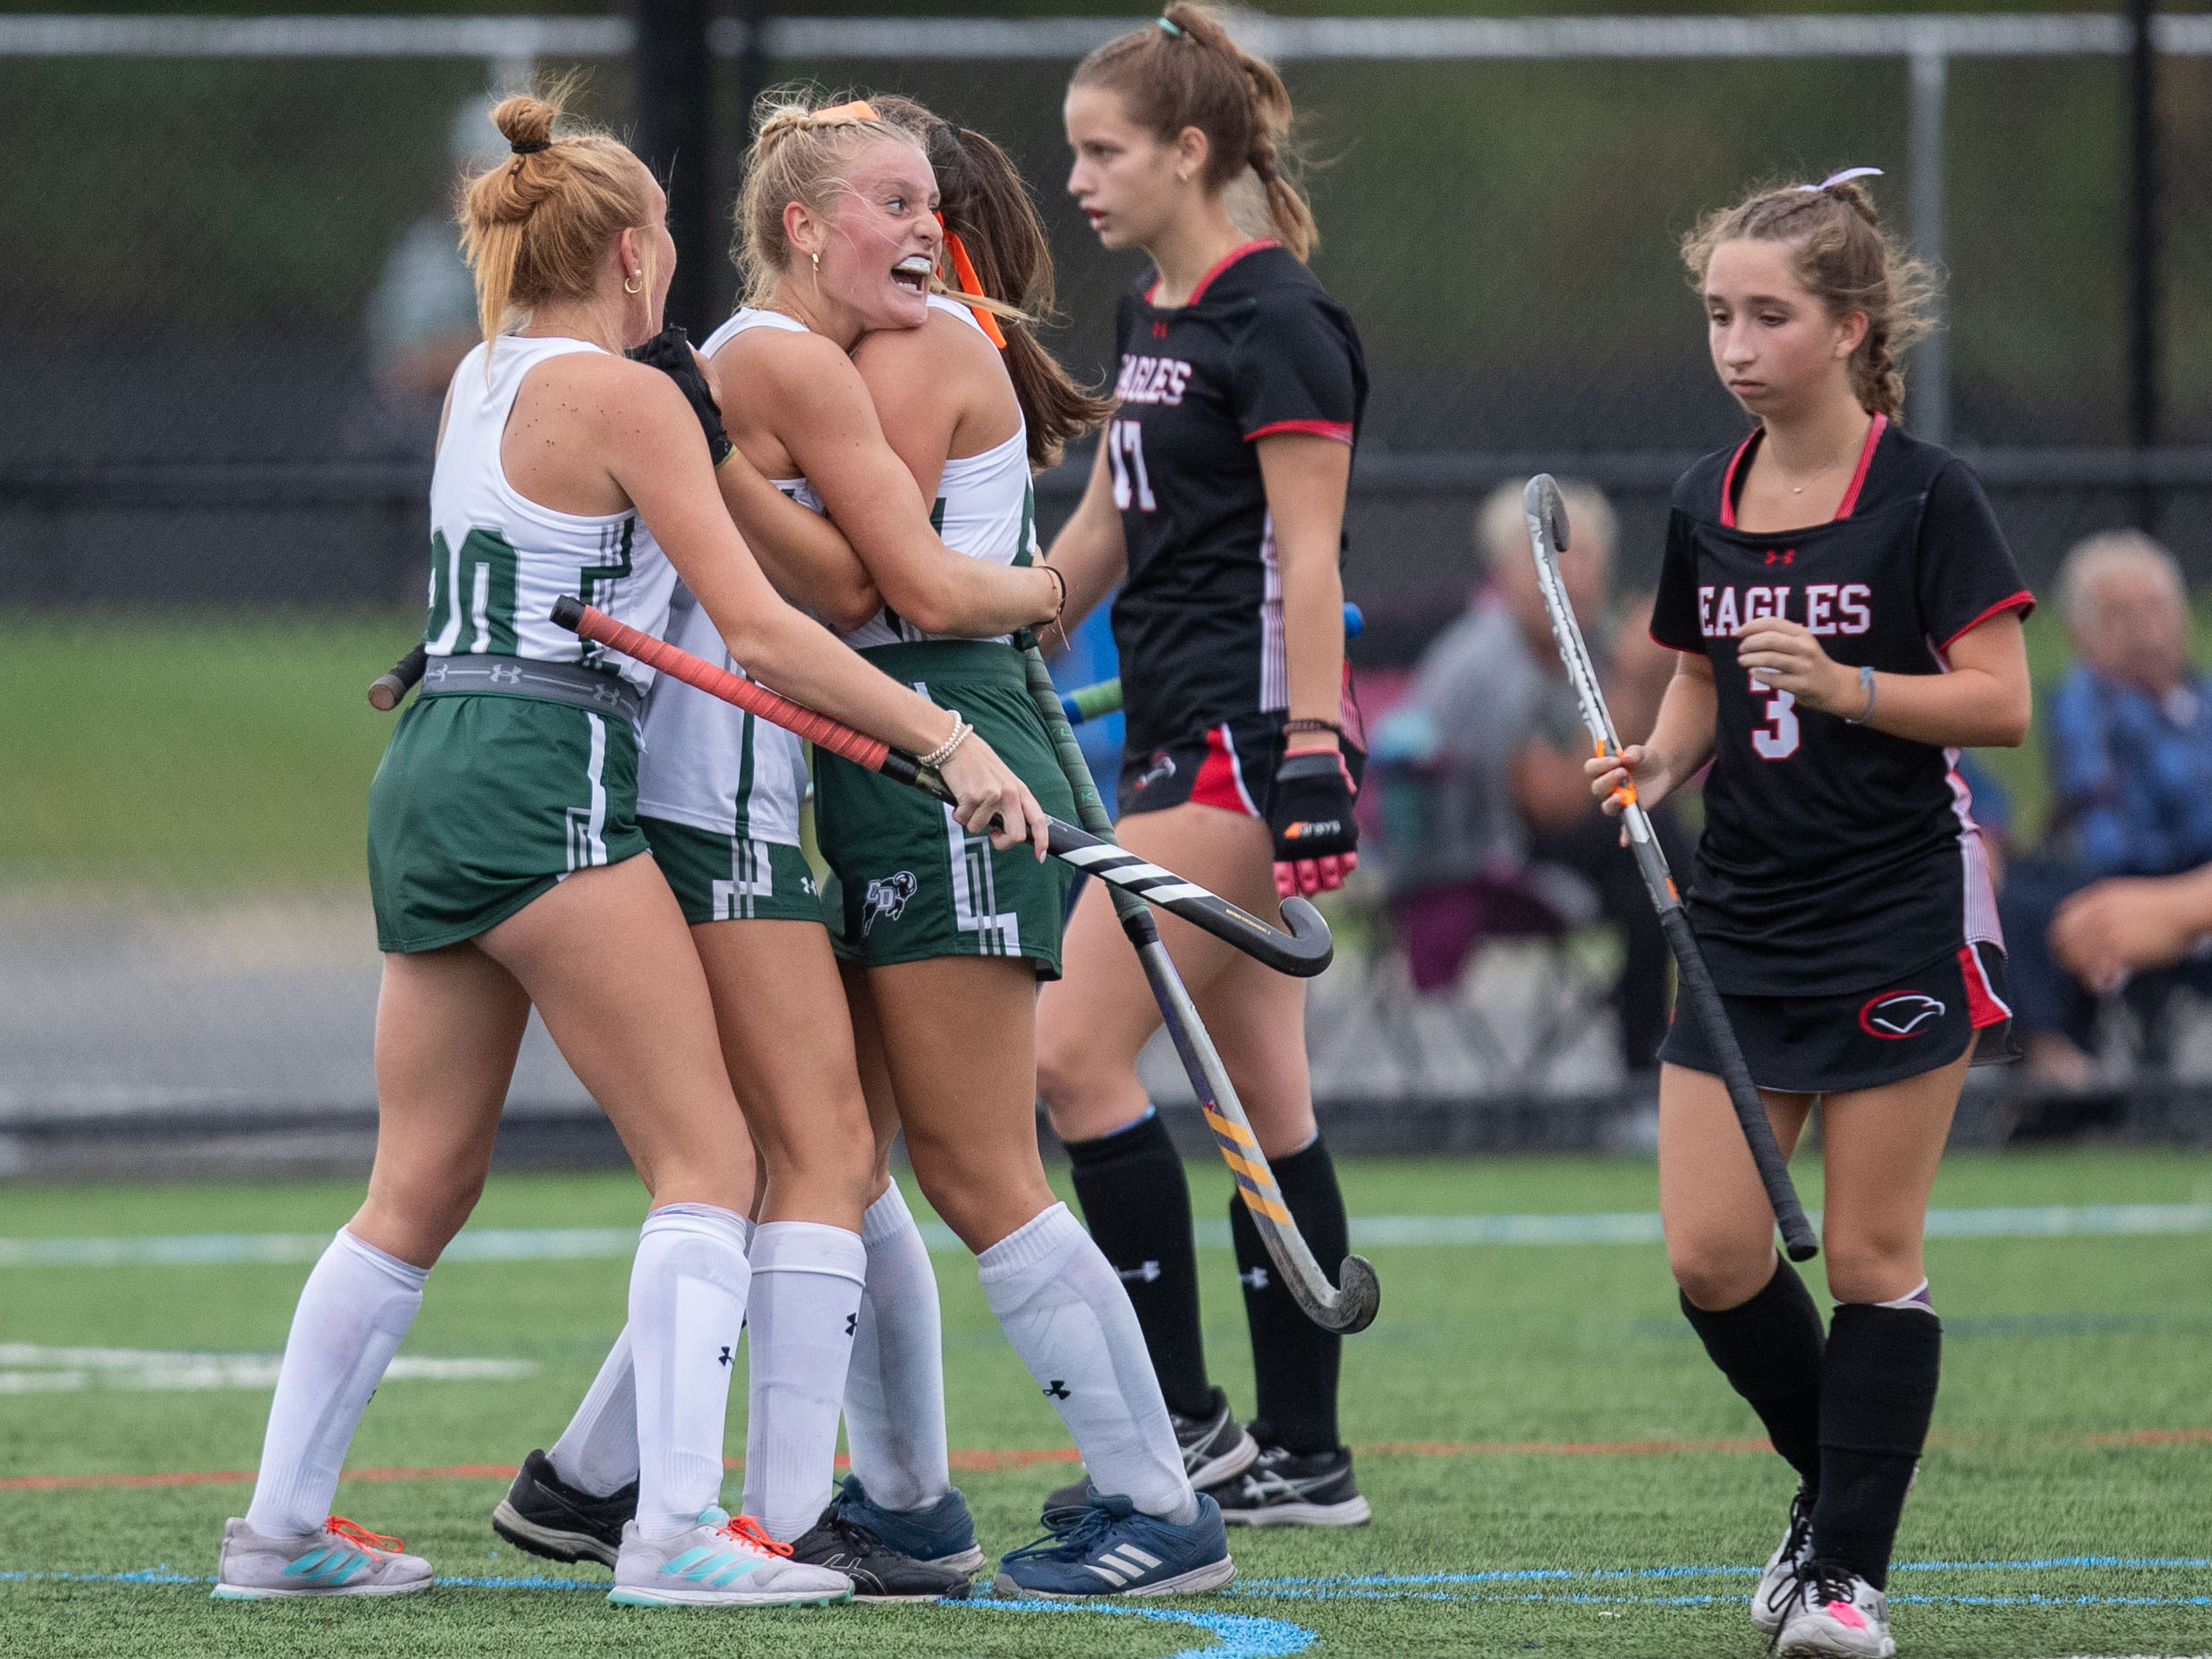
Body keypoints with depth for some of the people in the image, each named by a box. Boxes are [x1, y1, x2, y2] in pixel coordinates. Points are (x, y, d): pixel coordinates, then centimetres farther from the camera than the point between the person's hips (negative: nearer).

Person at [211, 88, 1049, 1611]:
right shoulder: (623, 396, -8)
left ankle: (283, 1525, 15)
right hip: (545, 789, -9)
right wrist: (947, 742, -14)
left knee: (422, 1189, 13)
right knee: (708, 1158, -7)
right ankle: (678, 1528, -17)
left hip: (428, 786, 9)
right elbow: (758, 628, -14)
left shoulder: (484, 379, 16)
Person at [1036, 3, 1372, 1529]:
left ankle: (1184, 1423, -8)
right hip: (1179, 742, 9)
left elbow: (1307, 560, -16)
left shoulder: (1274, 320, -12)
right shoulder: (1153, 316, 15)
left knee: (1075, 1051, -13)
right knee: (1263, 1101, 9)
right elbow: (1103, 532, 23)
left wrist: (1313, 756, -21)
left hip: (1251, 735, -9)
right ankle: (1303, 1456, 11)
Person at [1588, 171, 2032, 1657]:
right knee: (1709, 1254, 0)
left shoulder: (1925, 498, -9)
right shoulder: (1706, 507, 8)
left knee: (1871, 1257, -1)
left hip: (1899, 914, -5)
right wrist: (1661, 760, -2)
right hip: (1745, 916, 5)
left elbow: (2001, 703, -11)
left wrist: (1845, 687, -24)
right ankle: (1836, 1487, 22)